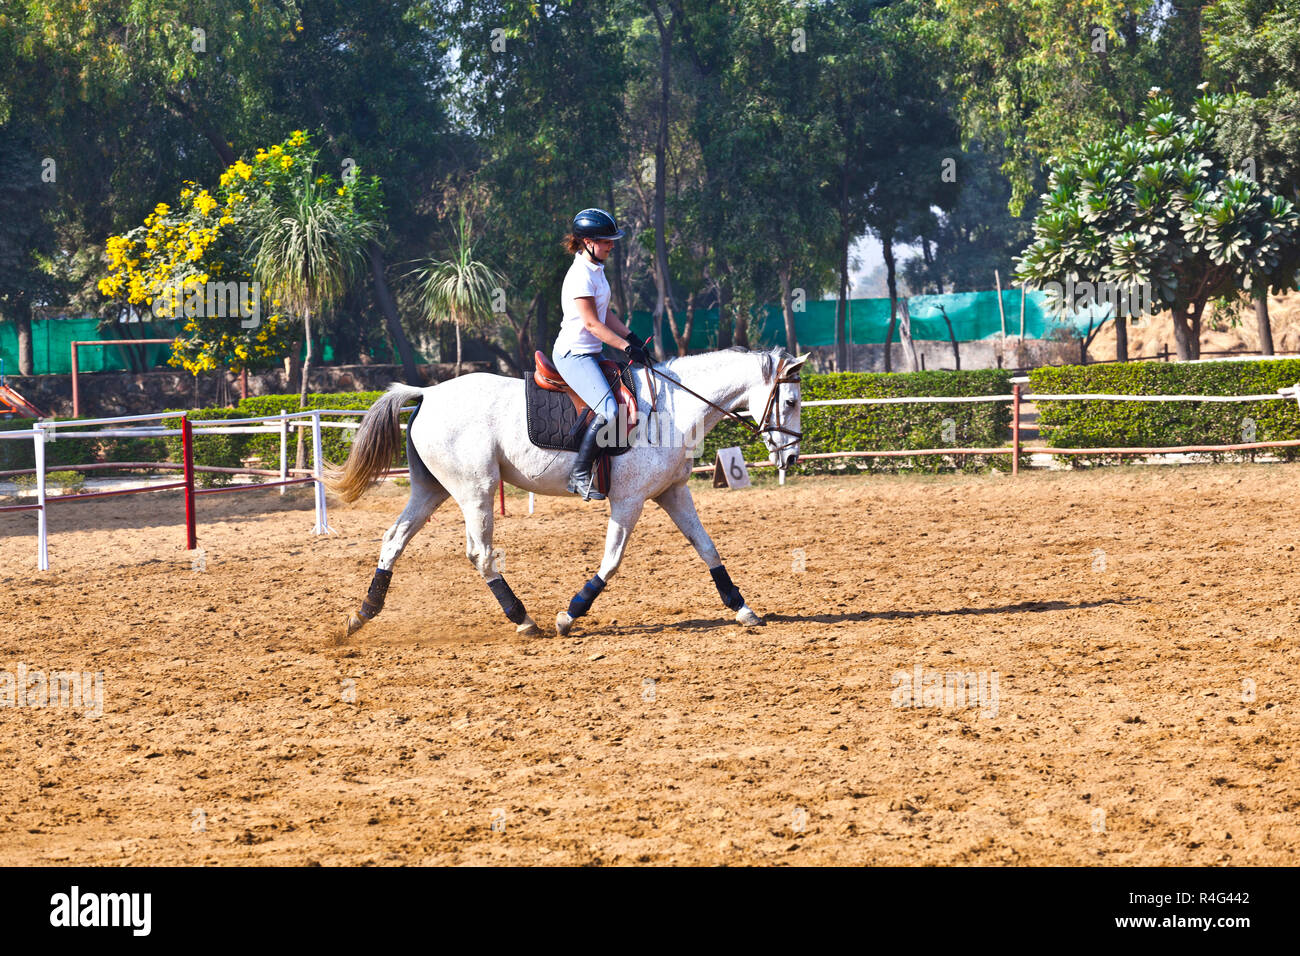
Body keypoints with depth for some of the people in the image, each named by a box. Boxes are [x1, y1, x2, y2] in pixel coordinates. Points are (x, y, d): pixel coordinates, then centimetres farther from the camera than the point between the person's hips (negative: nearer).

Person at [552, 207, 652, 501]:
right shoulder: (581, 275, -18)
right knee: (608, 409, -23)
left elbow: (605, 314, 18)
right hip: (573, 354, -11)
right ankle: (580, 475, -19)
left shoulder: (596, 270, 12)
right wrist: (627, 347, -19)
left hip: (590, 354, 11)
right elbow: (591, 323, -20)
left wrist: (632, 337, 6)